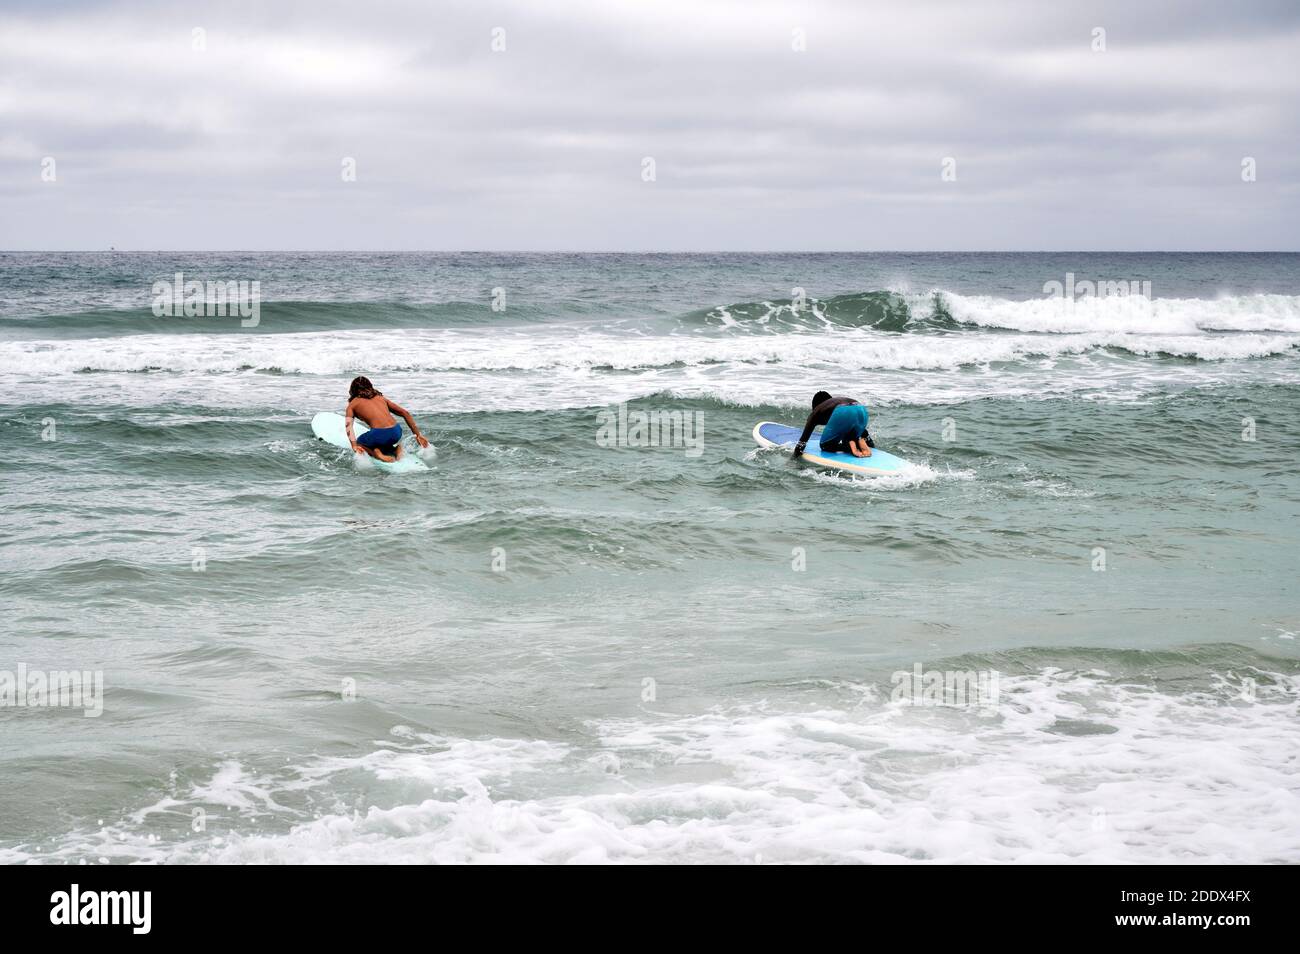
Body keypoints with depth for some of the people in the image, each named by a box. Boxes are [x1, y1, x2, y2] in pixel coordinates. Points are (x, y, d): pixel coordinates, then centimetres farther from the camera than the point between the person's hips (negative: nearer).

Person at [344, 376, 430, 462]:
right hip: (396, 433, 4)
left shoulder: (353, 404, 16)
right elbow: (405, 413, 20)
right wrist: (418, 435, 20)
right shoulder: (381, 398, 26)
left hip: (379, 435, -4)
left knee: (359, 442, 27)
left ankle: (377, 454, -2)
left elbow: (348, 424, -2)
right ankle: (397, 448, 7)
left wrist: (354, 446, -12)